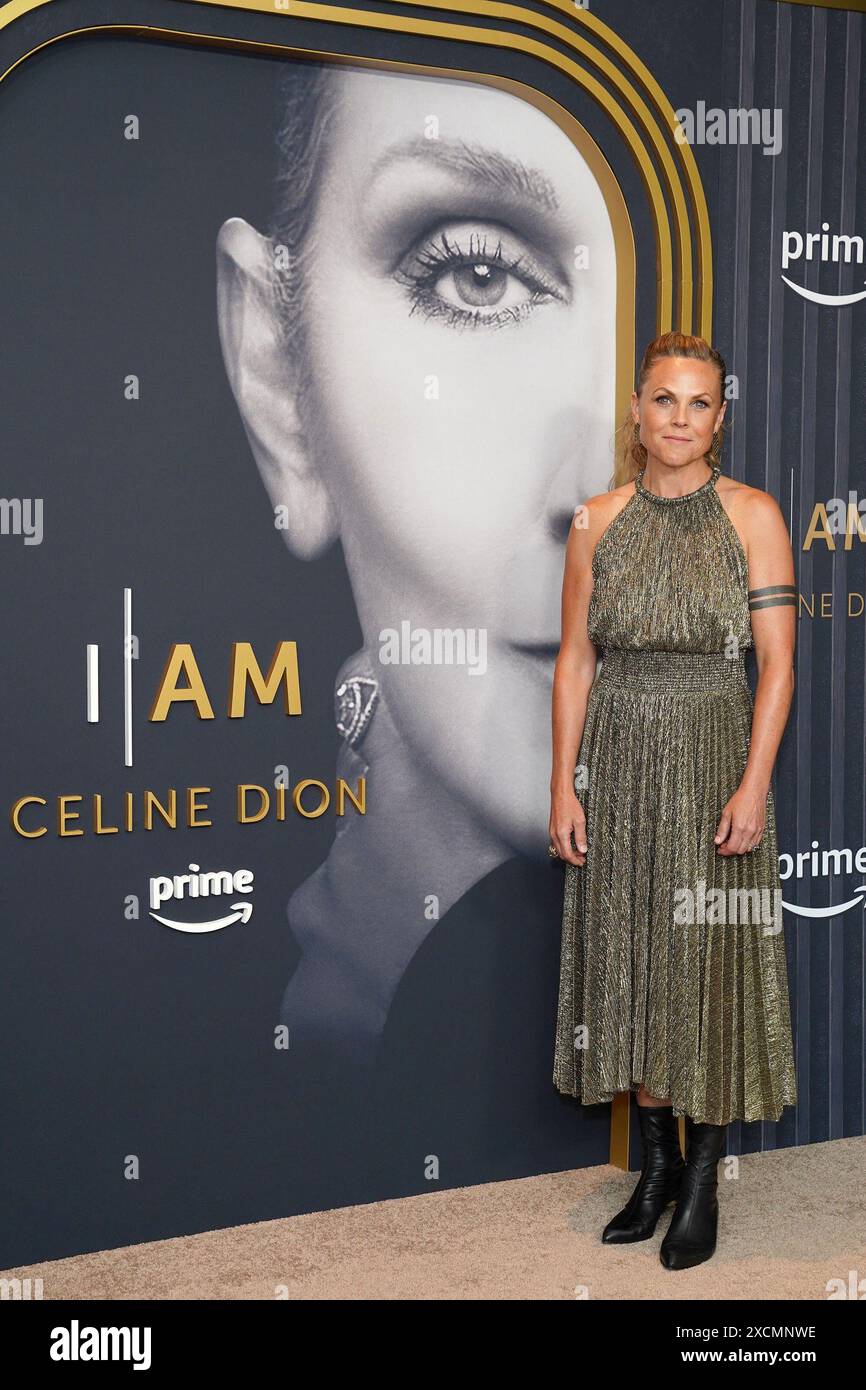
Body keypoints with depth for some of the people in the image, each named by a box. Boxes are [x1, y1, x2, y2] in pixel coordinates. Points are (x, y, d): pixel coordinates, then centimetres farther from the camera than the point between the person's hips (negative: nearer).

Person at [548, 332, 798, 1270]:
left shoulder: (752, 516, -3)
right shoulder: (599, 522, 4)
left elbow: (775, 662, -7)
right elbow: (575, 661, 4)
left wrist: (754, 786, -14)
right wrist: (564, 788, -1)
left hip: (712, 764, -3)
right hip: (619, 769, 3)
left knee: (709, 965, 2)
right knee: (629, 962, 9)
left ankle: (702, 1182, 16)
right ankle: (656, 1165, 25)